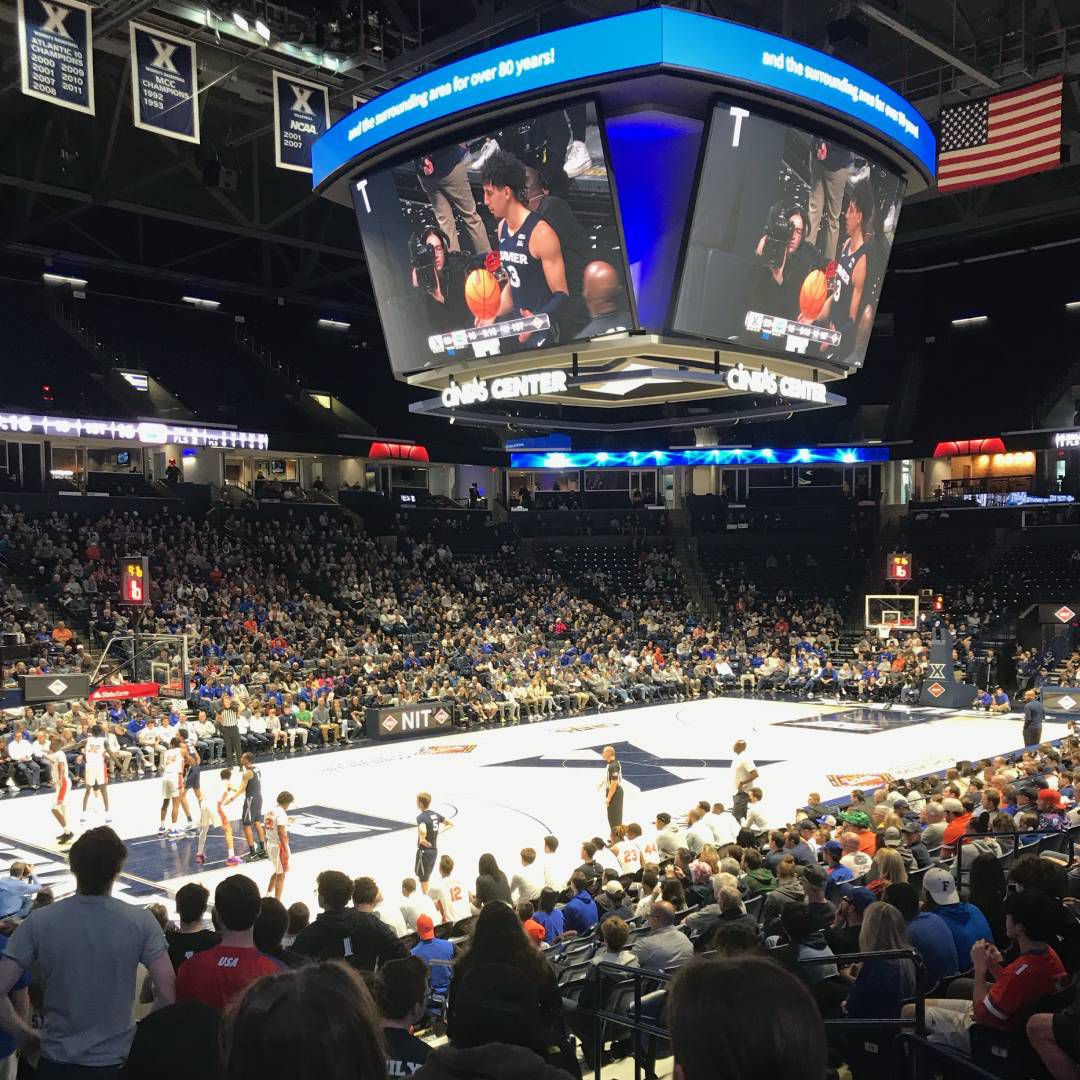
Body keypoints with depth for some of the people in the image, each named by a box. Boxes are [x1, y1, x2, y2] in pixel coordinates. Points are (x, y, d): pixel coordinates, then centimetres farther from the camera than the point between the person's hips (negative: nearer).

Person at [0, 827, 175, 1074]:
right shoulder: (141, 922, -12)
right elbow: (168, 995, -14)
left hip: (57, 1062, 0)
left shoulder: (39, 922, -10)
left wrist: (26, 1035, 4)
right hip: (117, 1061, 0)